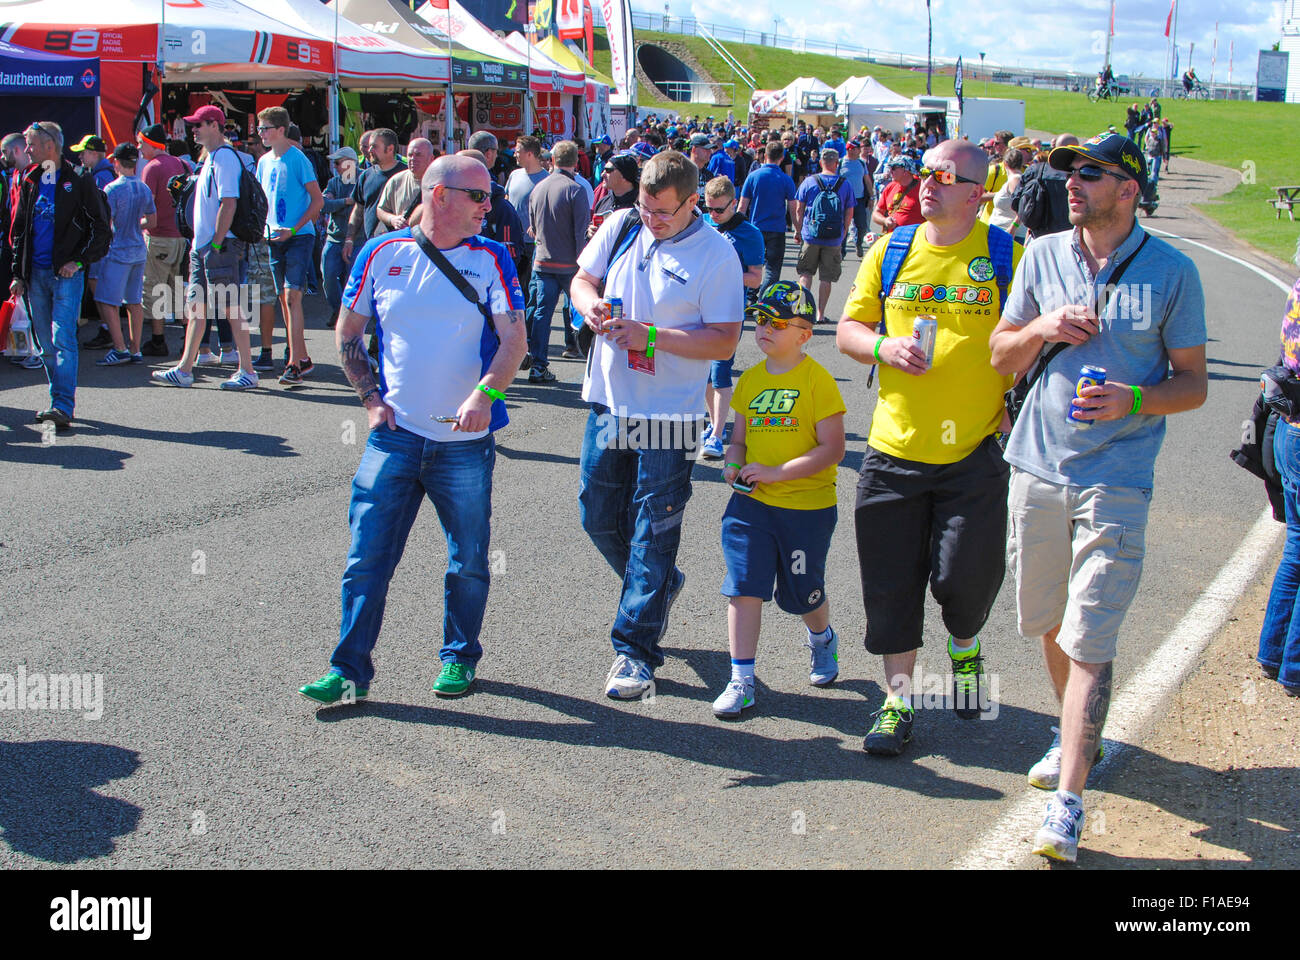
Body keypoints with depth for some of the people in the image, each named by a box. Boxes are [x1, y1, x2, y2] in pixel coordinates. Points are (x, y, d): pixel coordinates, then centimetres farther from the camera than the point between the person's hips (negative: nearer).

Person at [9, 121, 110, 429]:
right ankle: (60, 402, 17)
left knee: (63, 340, -13)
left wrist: (79, 260, -10)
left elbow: (100, 226, -3)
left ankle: (63, 407, -15)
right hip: (36, 274, 6)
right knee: (46, 345, 9)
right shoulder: (29, 181, 14)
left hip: (66, 273, -6)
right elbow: (19, 230, 19)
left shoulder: (78, 180, -4)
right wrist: (18, 272, 13)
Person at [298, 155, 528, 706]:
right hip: (394, 434, 0)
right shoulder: (381, 254, 4)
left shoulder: (491, 259, 1)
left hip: (466, 440, 0)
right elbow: (348, 334, 13)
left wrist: (485, 394, -24)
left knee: (469, 561, 9)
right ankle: (349, 671, 9)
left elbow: (514, 340, -7)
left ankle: (459, 658, 28)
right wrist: (370, 398, 3)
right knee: (367, 557, -1)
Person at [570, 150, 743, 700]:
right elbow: (582, 279, 15)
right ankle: (660, 585, 40)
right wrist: (590, 305, -10)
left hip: (669, 414, -5)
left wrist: (651, 336, -23)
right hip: (609, 404, 5)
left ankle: (635, 649, 9)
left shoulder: (715, 254, -11)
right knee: (598, 516, 13)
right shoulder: (620, 227, 3)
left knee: (653, 532, -1)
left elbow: (724, 343, -13)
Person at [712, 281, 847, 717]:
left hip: (807, 506, -4)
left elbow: (832, 448, -16)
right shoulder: (750, 379, 7)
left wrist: (776, 472, -21)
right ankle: (741, 680, 2)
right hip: (751, 503, 4)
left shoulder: (817, 381, -12)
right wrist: (734, 464, -6)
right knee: (744, 586, -5)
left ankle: (822, 639, 46)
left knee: (803, 594, 12)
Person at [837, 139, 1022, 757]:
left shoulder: (1007, 256, -2)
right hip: (894, 449, 3)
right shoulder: (889, 252, 7)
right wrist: (882, 346, -9)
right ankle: (898, 700, 20)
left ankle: (964, 647, 35)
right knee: (891, 582, 5)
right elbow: (848, 330, 11)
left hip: (974, 452, -2)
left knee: (965, 577, -1)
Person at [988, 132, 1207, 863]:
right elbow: (1001, 358, 12)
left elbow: (1194, 383, 1)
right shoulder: (1044, 255, 7)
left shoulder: (1172, 272, -2)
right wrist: (1039, 329, -8)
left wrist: (1133, 401, -18)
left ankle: (1068, 803, -4)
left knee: (1090, 639, -8)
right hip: (1039, 466, 4)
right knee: (1047, 622, 16)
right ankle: (1079, 737, 40)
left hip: (1116, 479, -4)